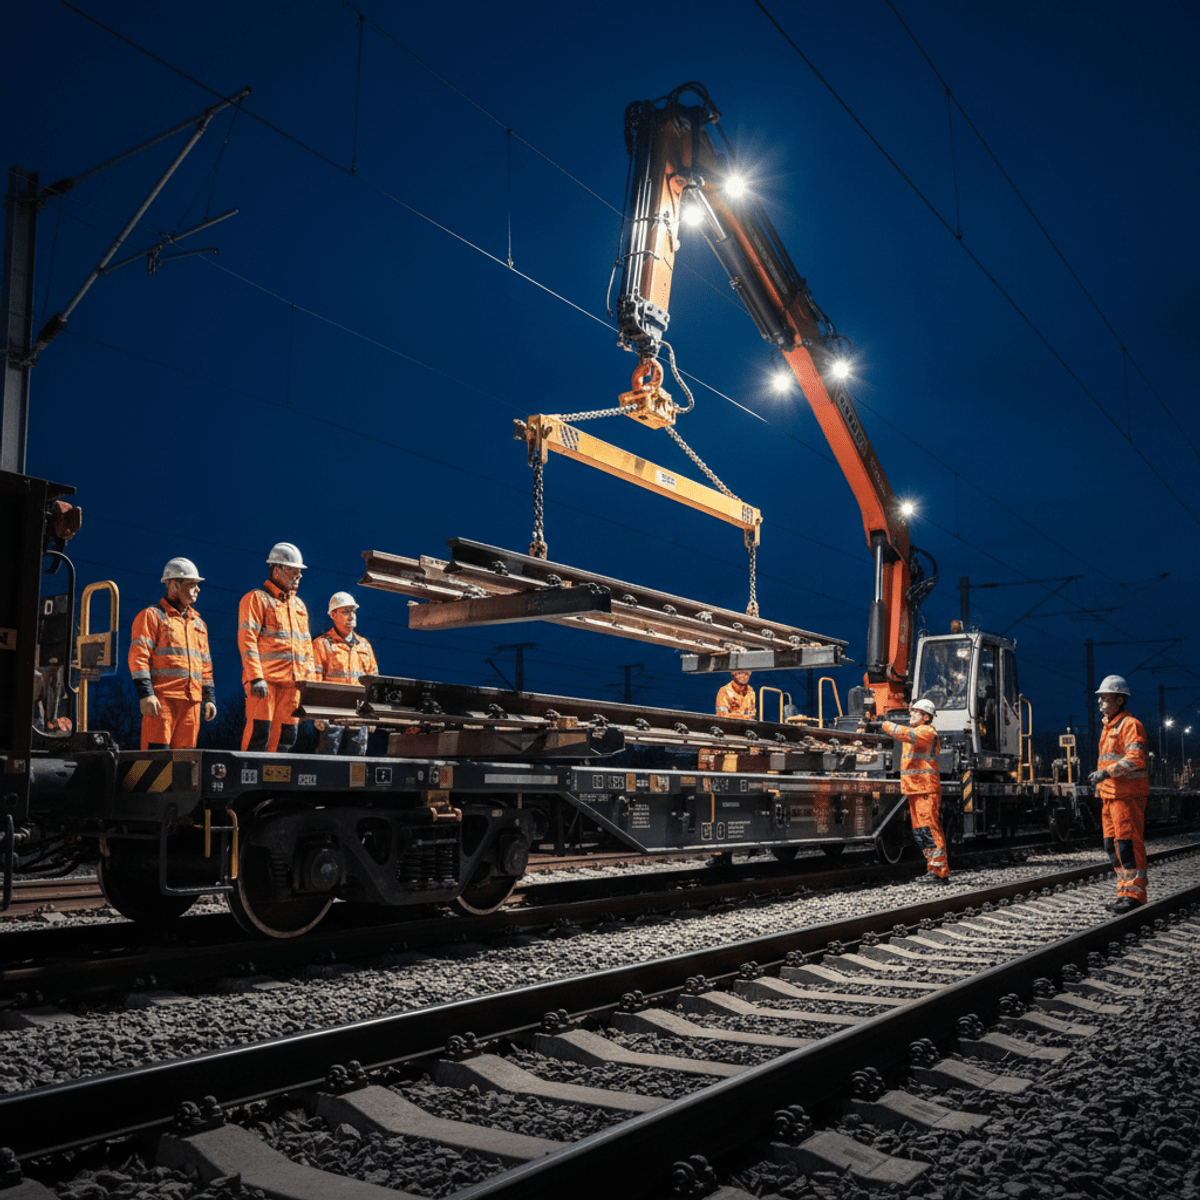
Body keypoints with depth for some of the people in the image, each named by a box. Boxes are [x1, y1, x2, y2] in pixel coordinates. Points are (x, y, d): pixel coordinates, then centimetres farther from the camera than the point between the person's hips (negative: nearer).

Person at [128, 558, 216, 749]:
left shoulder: (198, 623, 23)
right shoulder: (152, 616, 2)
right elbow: (138, 657, -7)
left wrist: (209, 698, 17)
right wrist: (145, 694, -16)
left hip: (191, 701, 6)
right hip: (162, 699, -6)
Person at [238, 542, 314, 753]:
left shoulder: (299, 605, 22)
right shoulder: (257, 598, 0)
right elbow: (247, 639, -9)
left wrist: (308, 679, 13)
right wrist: (256, 678, -18)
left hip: (292, 682, 7)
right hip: (265, 679, -6)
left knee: (287, 734, 3)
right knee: (260, 730, -11)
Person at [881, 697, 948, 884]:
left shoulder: (927, 732, -11)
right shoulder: (916, 732, 22)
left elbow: (905, 734, -24)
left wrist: (887, 725, -12)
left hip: (926, 790, -10)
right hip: (914, 790, 10)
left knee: (930, 829, -12)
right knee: (919, 832, 10)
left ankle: (940, 872, -11)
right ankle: (933, 868, 15)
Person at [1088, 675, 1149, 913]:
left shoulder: (1130, 724, -10)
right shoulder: (1109, 727, 20)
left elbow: (1135, 759, -22)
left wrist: (1106, 772, -26)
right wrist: (1098, 775, 15)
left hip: (1128, 794, -10)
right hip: (1111, 794, 10)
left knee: (1128, 844, -9)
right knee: (1113, 845, 11)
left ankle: (1134, 894, -5)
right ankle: (1125, 892, 18)